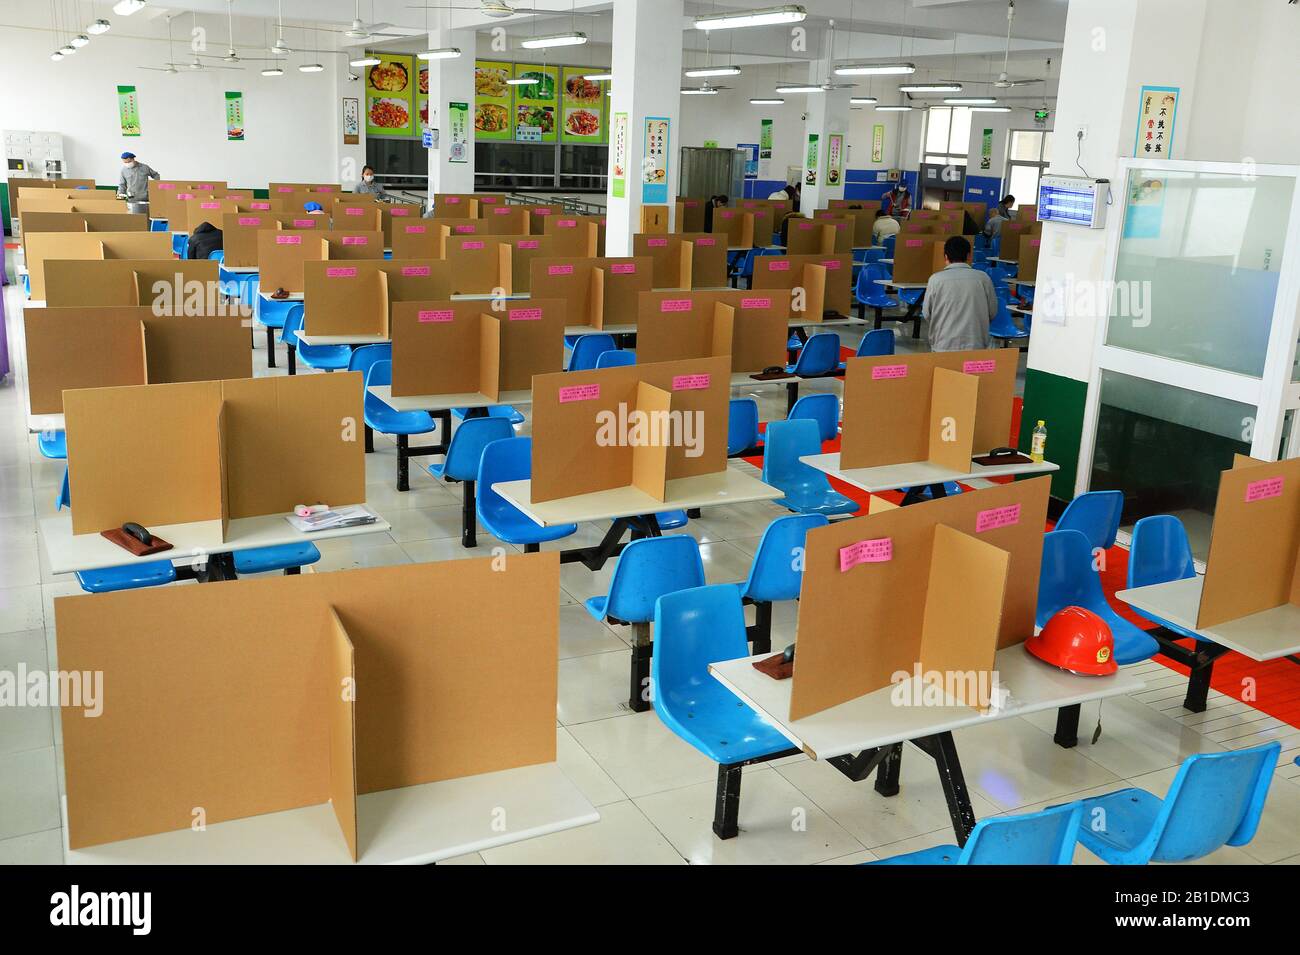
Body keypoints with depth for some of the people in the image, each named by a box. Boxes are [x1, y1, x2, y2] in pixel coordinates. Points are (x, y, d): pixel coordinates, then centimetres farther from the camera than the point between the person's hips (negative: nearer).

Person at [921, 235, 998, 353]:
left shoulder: (936, 279, -5)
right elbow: (993, 312, 8)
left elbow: (926, 314, 3)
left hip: (944, 346, -1)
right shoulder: (983, 278, -1)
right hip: (976, 344, 1)